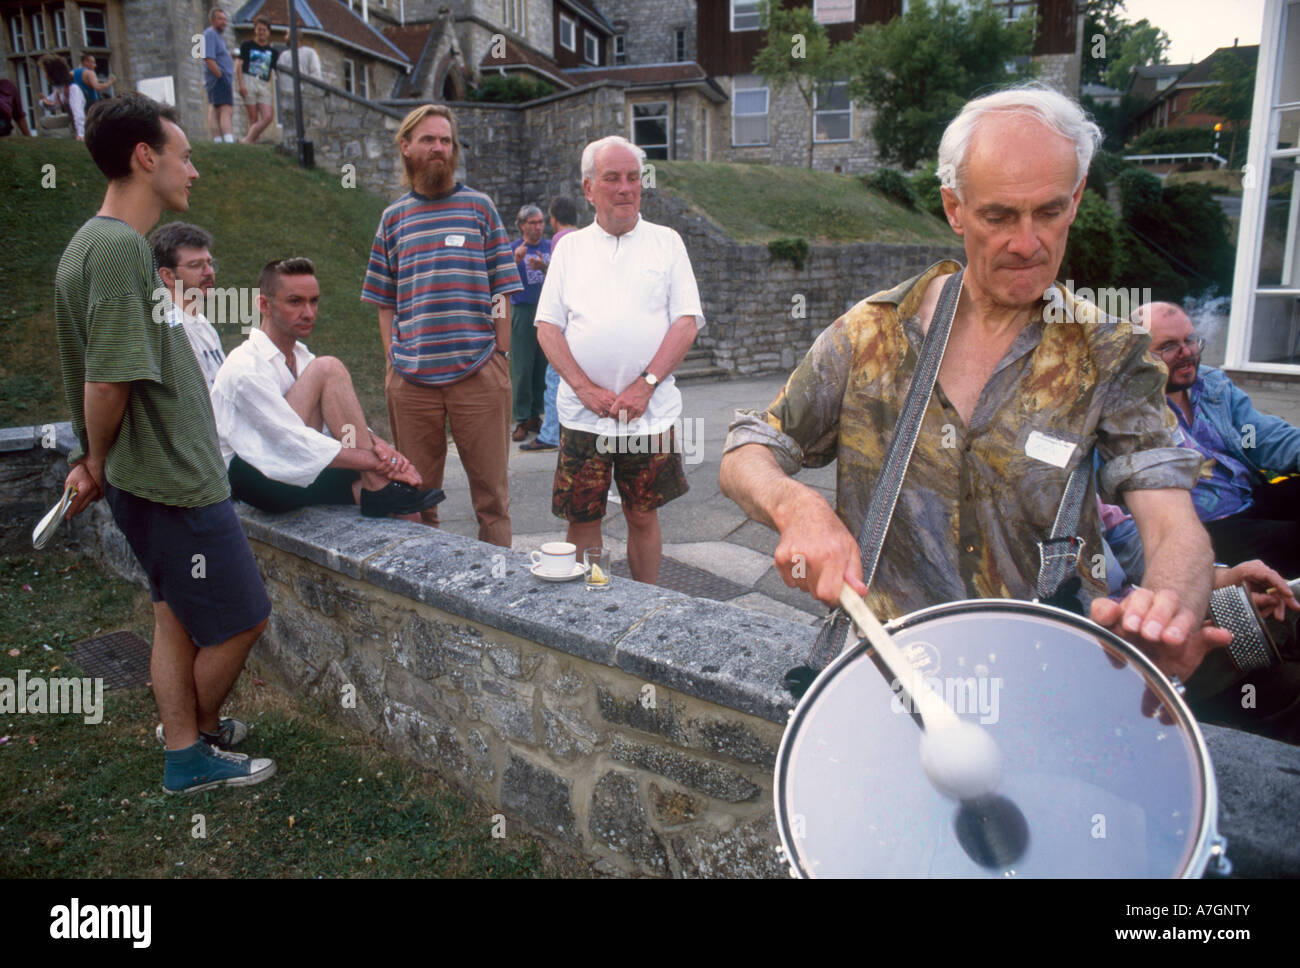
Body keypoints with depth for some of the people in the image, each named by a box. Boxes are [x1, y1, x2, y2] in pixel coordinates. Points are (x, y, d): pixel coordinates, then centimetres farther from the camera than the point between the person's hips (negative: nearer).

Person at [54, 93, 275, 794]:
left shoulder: (96, 240, 11)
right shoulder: (119, 245, -20)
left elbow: (93, 375, 13)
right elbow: (108, 381, -23)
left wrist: (94, 461, 13)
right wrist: (100, 463, -7)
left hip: (150, 478, 10)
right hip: (174, 481, -10)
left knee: (176, 619, 18)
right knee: (240, 621, 5)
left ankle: (186, 752, 32)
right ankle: (199, 740, 26)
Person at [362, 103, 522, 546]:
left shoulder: (479, 207, 9)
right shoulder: (393, 217, 13)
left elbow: (501, 292, 6)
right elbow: (385, 303, 13)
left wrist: (500, 356, -1)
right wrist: (393, 362, 3)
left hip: (478, 374, -1)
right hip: (411, 379, 2)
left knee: (491, 490, 3)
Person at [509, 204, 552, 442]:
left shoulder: (549, 247, 12)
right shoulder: (513, 248, 3)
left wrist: (543, 268, -13)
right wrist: (516, 261, -24)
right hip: (523, 311, -3)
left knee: (543, 366, 4)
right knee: (522, 367, -5)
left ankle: (534, 416, 13)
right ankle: (521, 420, -1)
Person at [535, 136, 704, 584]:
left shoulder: (666, 242, 8)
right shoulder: (570, 248, 11)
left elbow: (687, 321, -1)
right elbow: (547, 326, 5)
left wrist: (644, 386, -12)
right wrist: (585, 387, -10)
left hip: (651, 412, -1)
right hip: (582, 411, 1)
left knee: (643, 515, 7)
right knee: (582, 518, 4)